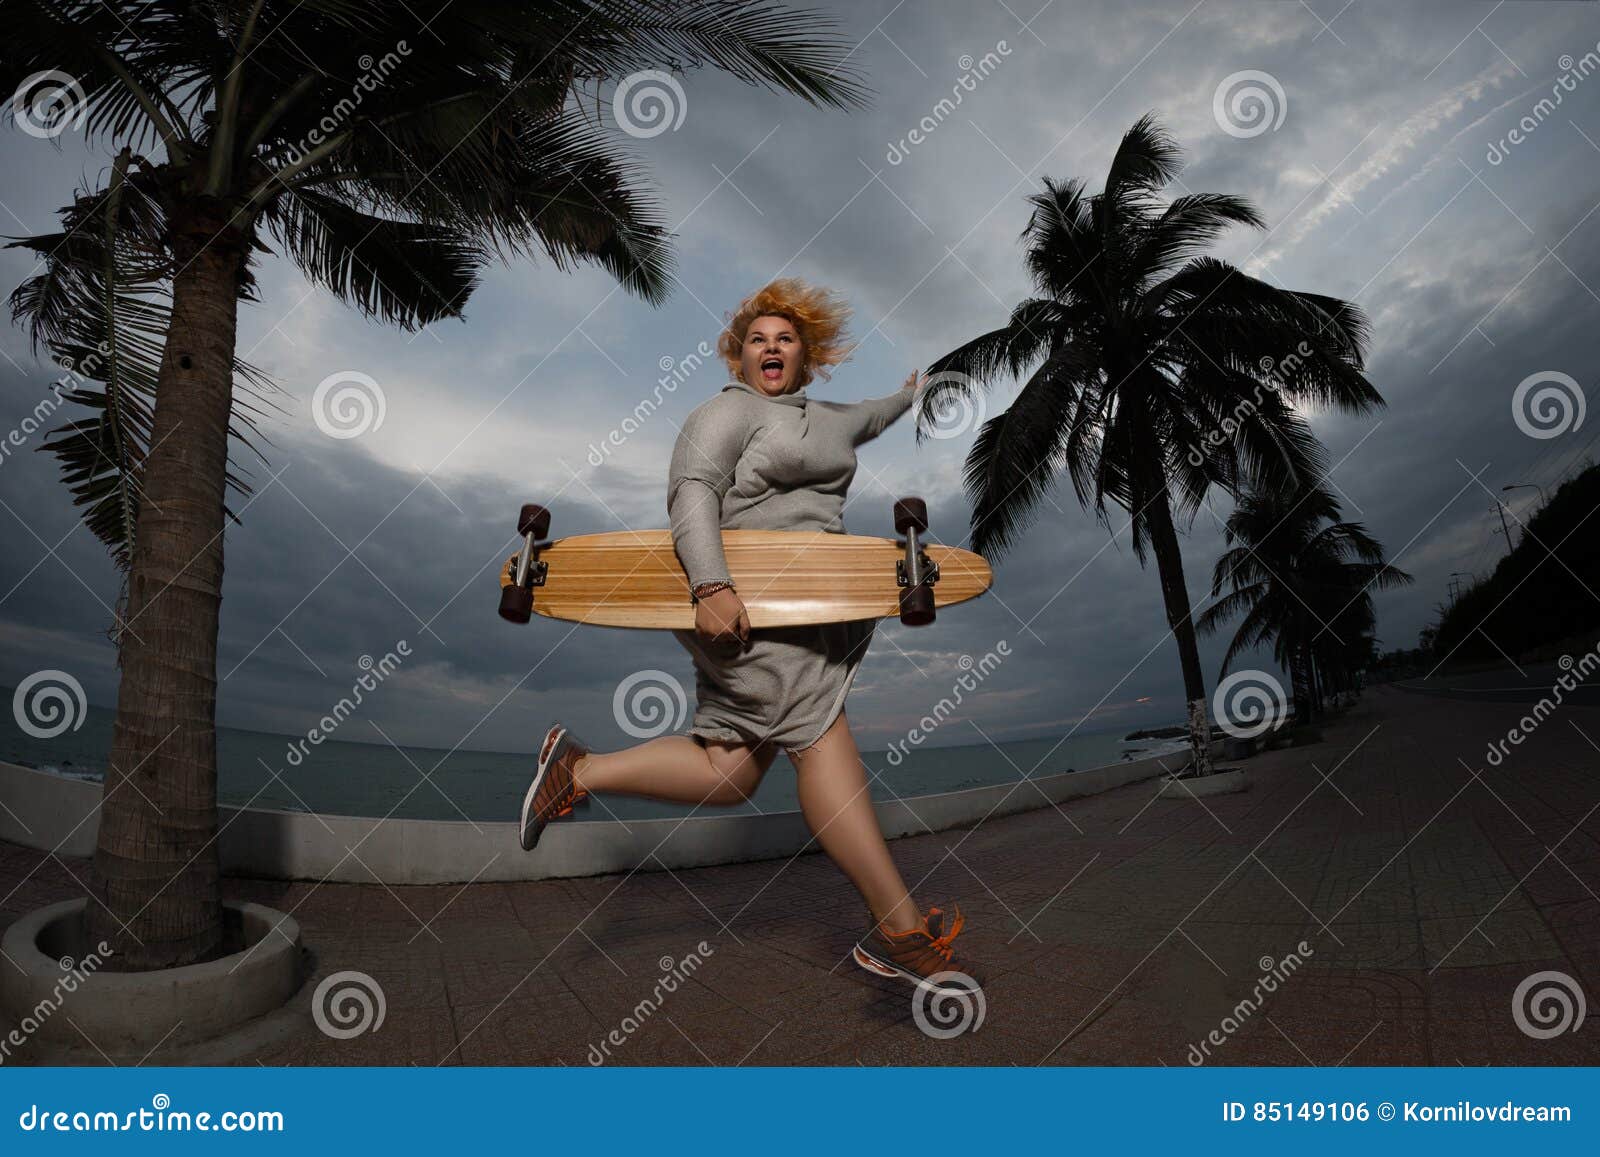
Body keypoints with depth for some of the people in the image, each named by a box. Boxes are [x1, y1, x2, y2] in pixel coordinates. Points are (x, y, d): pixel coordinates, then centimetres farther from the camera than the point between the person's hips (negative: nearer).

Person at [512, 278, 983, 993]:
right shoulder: (726, 413, -1)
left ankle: (578, 770, 9)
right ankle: (898, 931, -10)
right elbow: (692, 493, -15)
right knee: (823, 734, -14)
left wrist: (906, 397, 67)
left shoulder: (822, 418, 26)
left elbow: (860, 422, 49)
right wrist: (711, 585, -28)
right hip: (737, 599, -9)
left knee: (726, 768, -2)